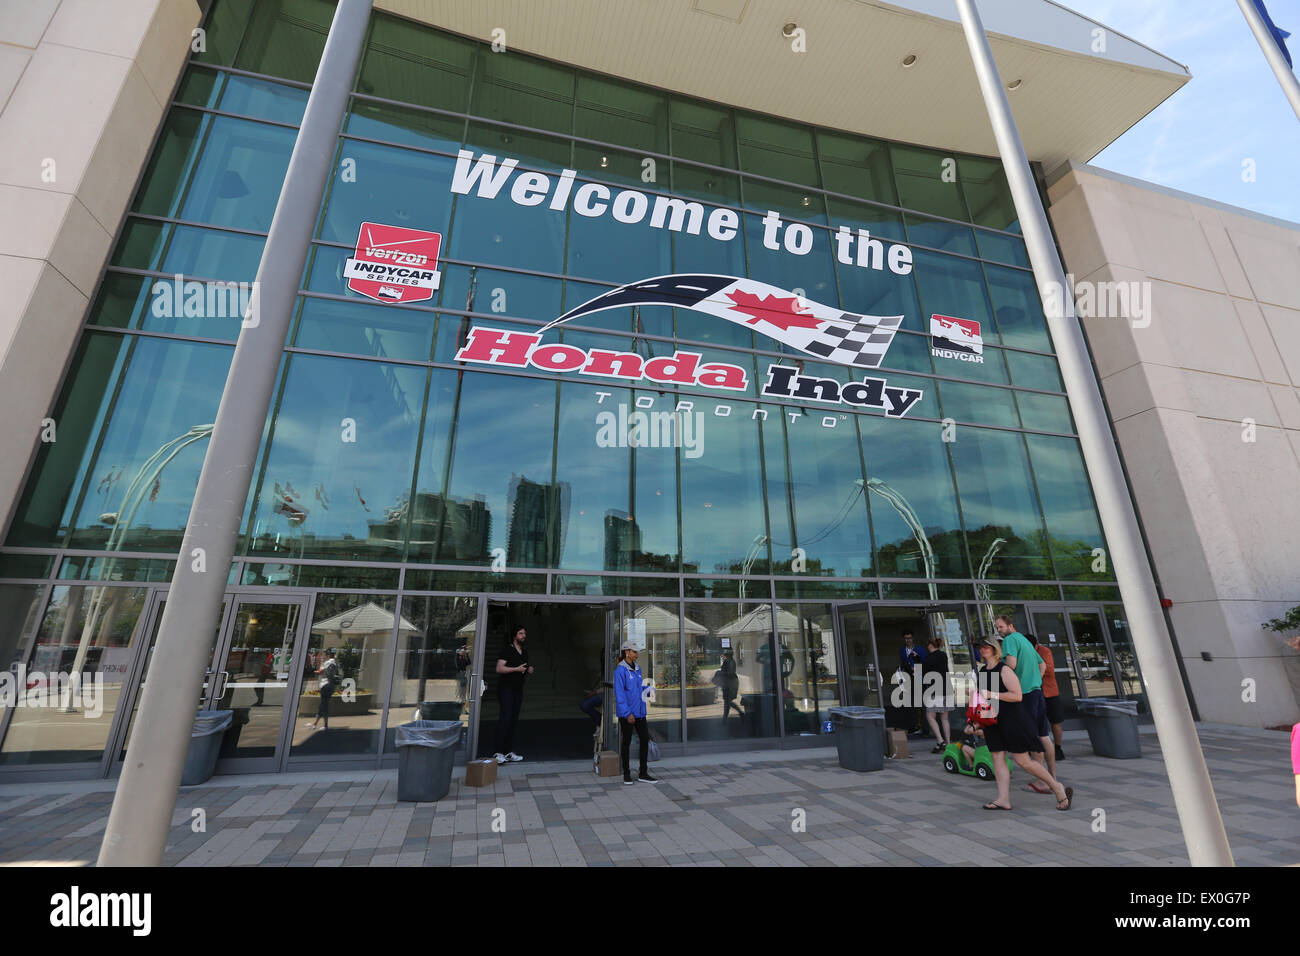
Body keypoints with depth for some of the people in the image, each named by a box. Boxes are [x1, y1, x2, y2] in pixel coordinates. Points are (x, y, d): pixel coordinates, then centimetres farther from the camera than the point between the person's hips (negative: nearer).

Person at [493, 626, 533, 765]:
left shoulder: (525, 653, 18)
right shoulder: (507, 650, -5)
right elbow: (499, 668, -14)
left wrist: (528, 671, 7)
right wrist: (517, 669, -19)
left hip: (518, 689, 7)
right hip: (506, 688, -7)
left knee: (514, 719, 5)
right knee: (506, 717, -15)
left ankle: (508, 752, 9)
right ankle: (498, 752, -13)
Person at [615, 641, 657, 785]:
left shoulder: (637, 669, 11)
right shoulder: (620, 670, -14)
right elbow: (619, 693, -17)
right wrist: (627, 713, -19)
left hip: (639, 711, 7)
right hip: (626, 712, -7)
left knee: (645, 739, 5)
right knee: (626, 742, 5)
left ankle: (643, 774, 16)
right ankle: (626, 775, 19)